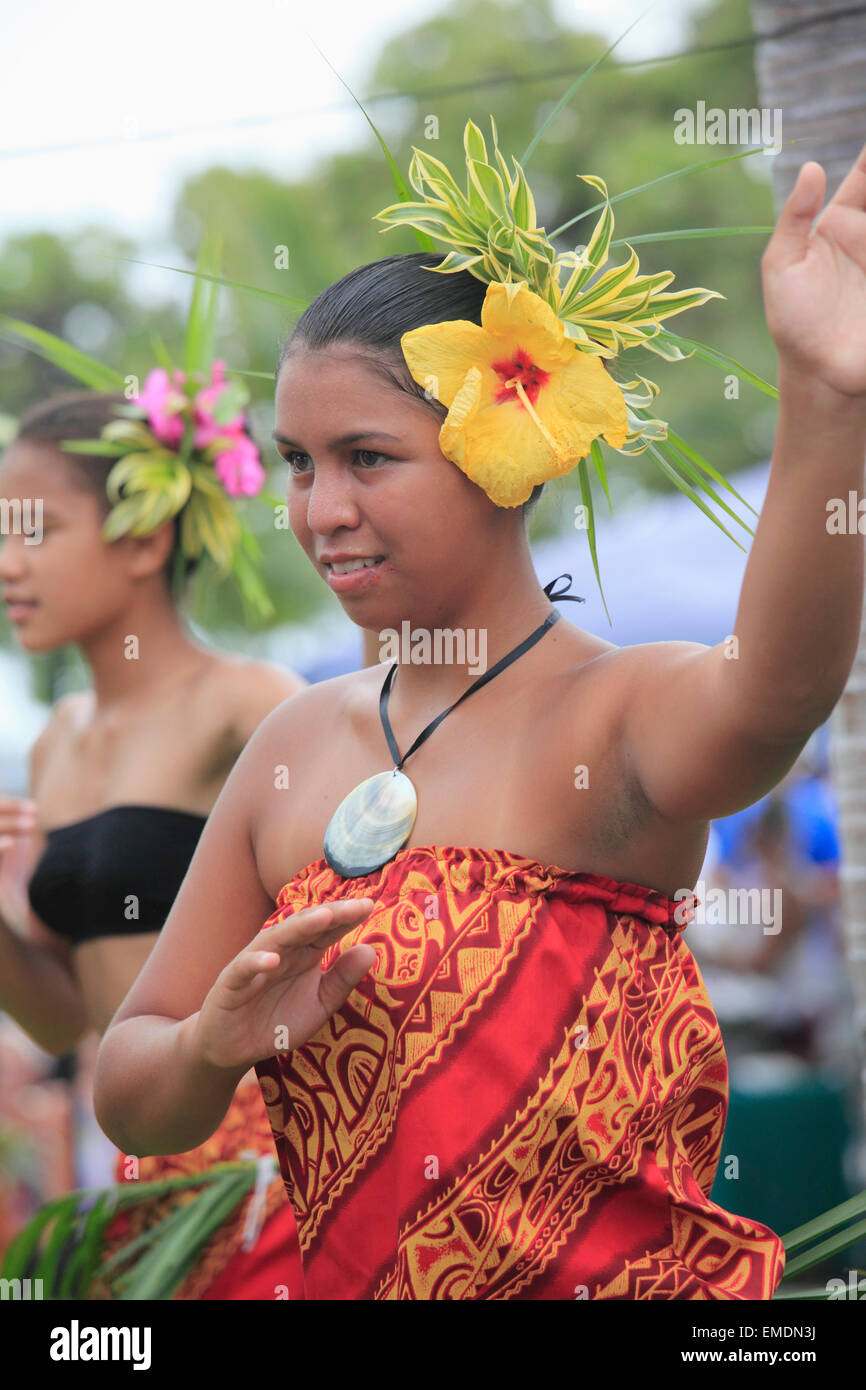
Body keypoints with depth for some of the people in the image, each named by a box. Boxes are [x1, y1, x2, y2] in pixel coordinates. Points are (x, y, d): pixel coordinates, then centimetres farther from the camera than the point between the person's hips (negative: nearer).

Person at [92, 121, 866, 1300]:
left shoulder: (624, 716, -14)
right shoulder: (297, 748, 2)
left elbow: (771, 695, -39)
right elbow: (127, 1102, 5)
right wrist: (214, 1046, -18)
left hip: (632, 1274, -5)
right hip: (345, 1282, 5)